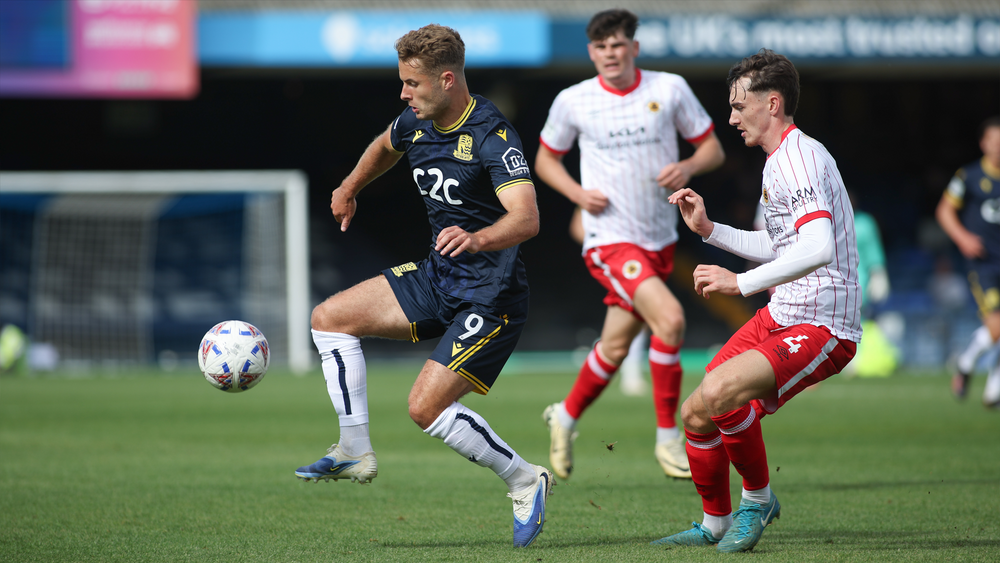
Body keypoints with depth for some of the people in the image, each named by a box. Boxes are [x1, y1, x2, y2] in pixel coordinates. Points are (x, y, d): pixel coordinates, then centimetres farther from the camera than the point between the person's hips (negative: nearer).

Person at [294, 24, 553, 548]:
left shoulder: (492, 137, -24)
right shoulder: (416, 124, 1)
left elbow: (526, 218, -37)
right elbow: (385, 145, 28)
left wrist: (478, 238, -54)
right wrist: (349, 188, 34)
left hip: (490, 297, -9)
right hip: (438, 276, 9)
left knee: (426, 406, -17)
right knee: (329, 317, 3)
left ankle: (524, 480, 1)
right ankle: (355, 451, 9)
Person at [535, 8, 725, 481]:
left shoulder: (669, 89, -1)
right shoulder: (572, 102, -4)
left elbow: (713, 148, 6)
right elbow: (545, 159, 11)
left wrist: (688, 167, -16)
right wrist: (578, 193, -8)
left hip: (659, 239, 4)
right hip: (610, 238, -4)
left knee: (616, 345, 12)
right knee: (669, 318, -24)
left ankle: (565, 417, 38)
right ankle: (668, 438, -13)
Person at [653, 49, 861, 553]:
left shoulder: (800, 158, -18)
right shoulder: (778, 161, 15)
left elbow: (818, 250, -33)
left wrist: (741, 282, -30)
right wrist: (709, 229, 20)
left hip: (821, 330, -10)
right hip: (779, 317, 10)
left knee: (718, 394, -29)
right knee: (695, 416, 9)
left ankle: (758, 498, -4)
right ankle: (716, 525, 29)